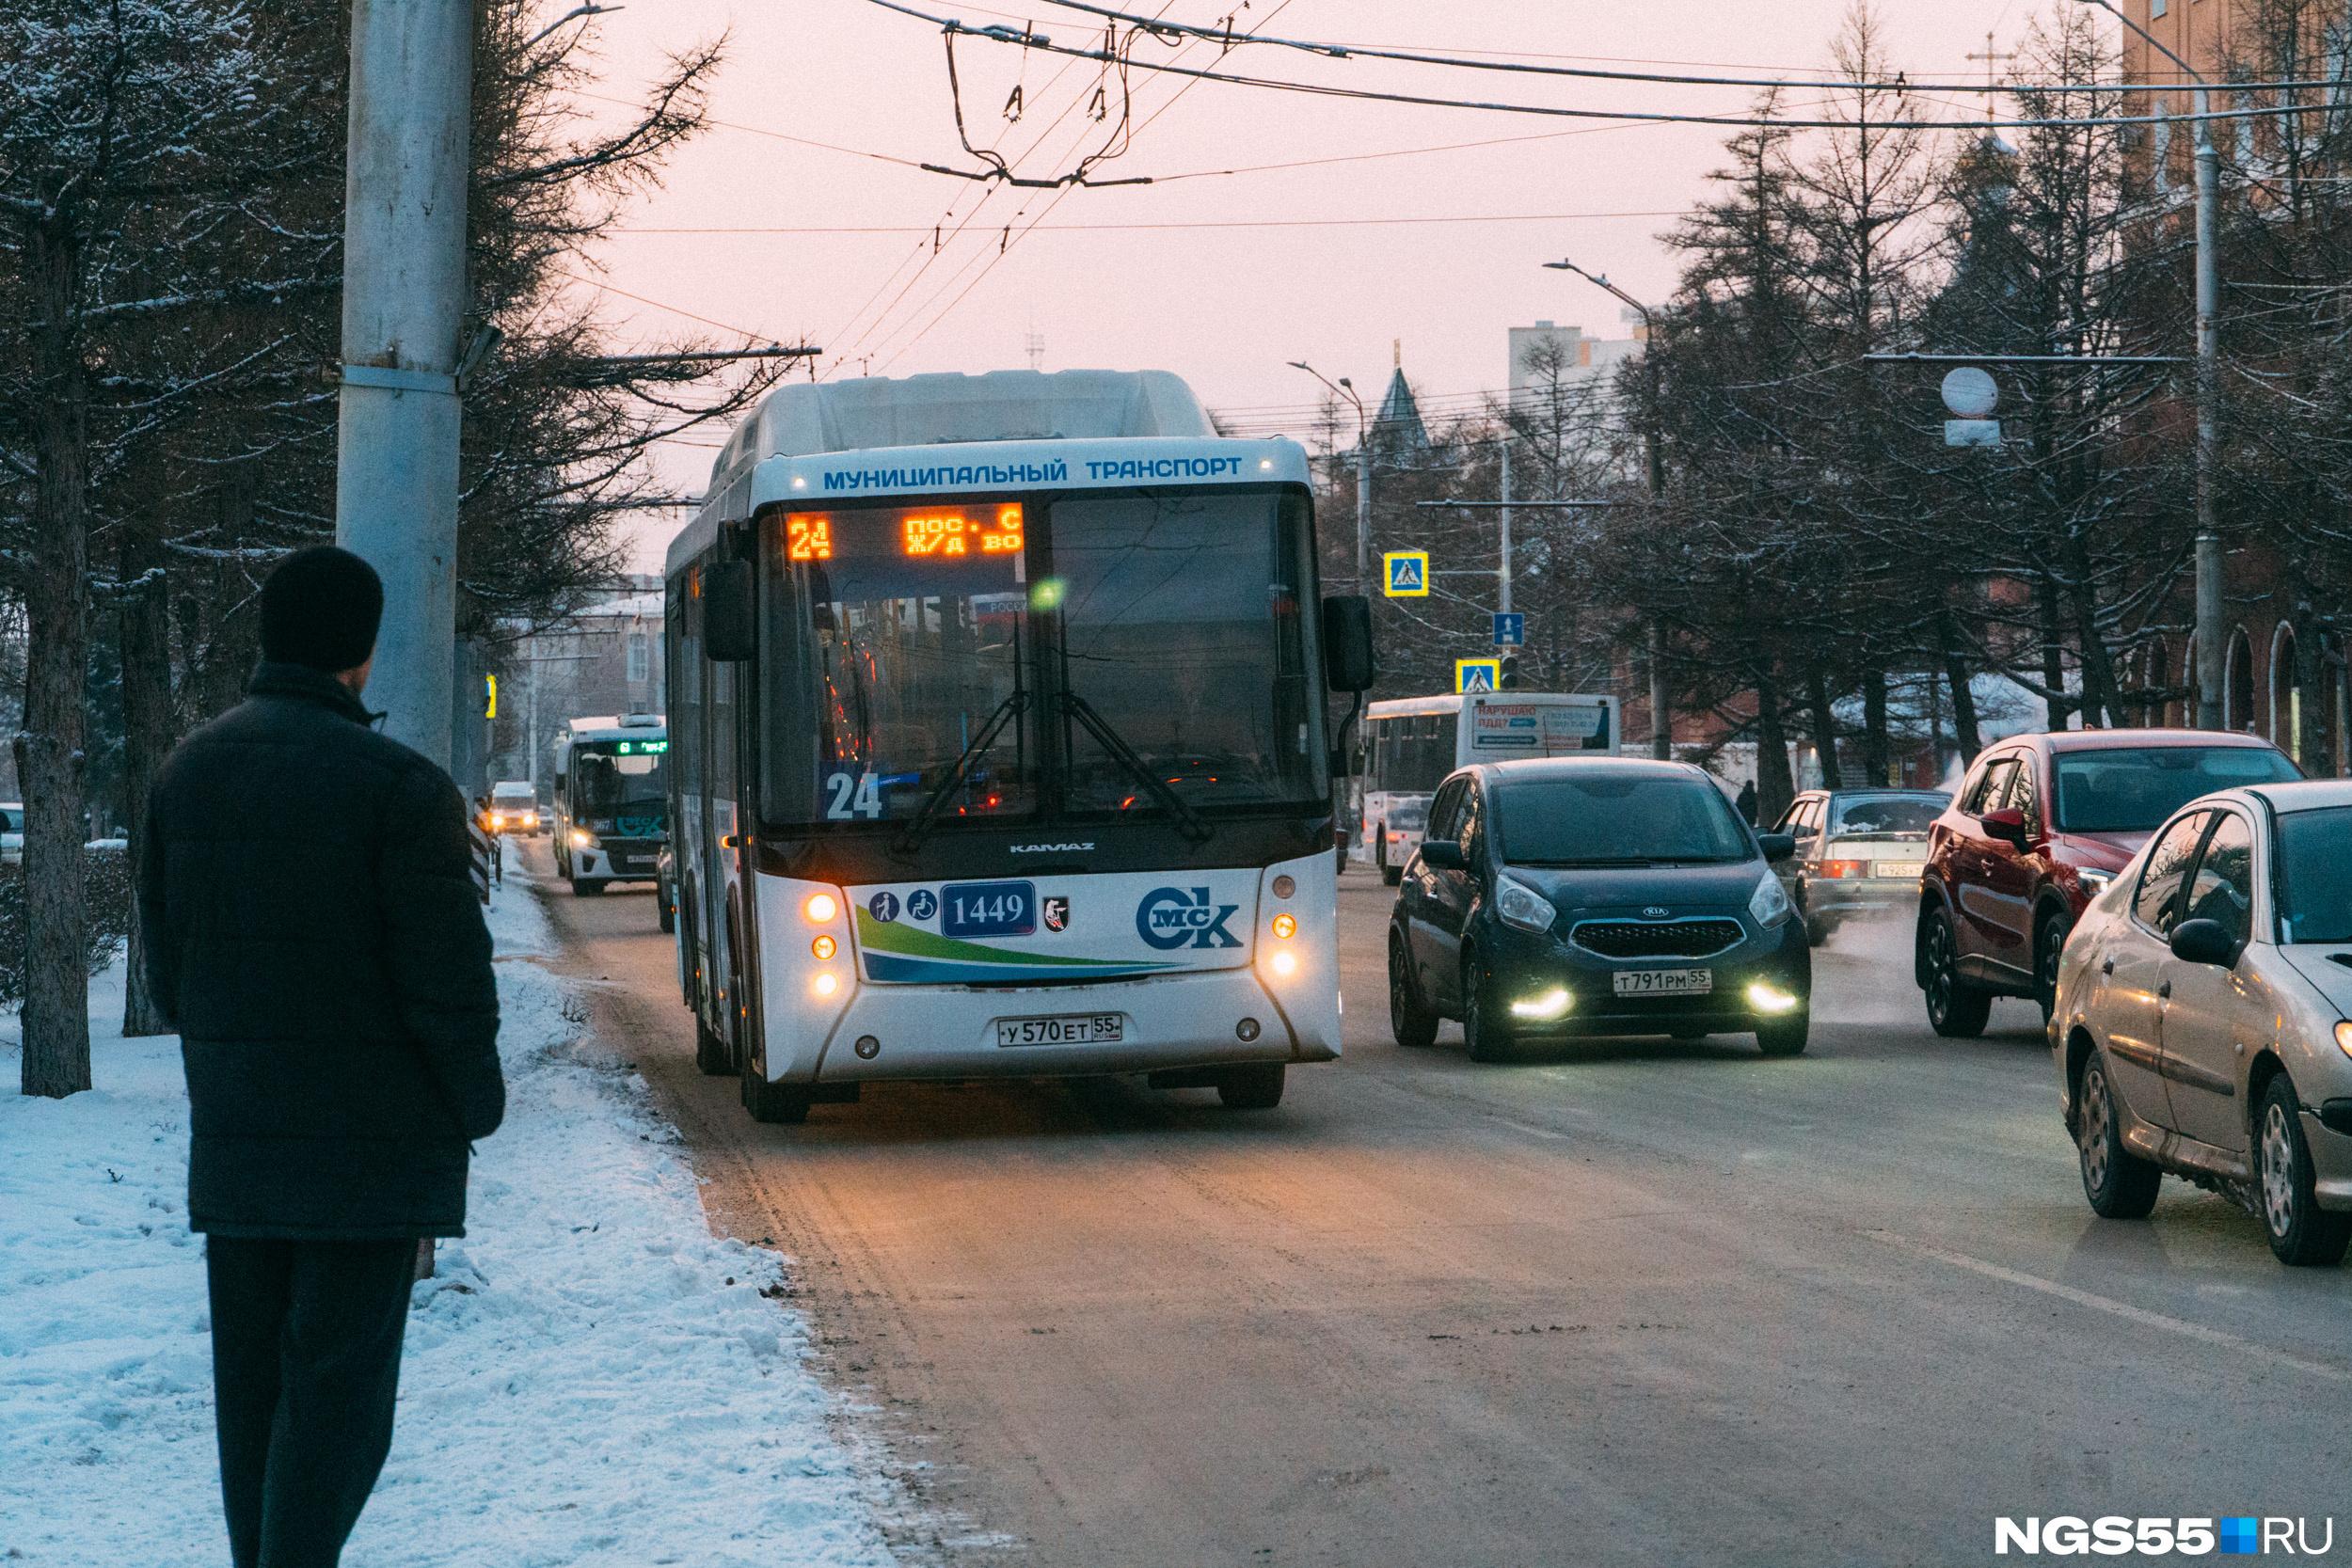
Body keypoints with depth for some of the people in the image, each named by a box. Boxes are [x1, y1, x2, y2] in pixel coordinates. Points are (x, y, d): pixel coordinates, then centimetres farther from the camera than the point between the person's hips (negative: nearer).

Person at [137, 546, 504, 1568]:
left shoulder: (187, 772, 5)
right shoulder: (398, 788, -15)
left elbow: (167, 962, 10)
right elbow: (447, 975, -15)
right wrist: (475, 1106, 1)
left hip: (231, 1138, 6)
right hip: (368, 1132, -6)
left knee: (251, 1375, 13)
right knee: (340, 1377, -4)